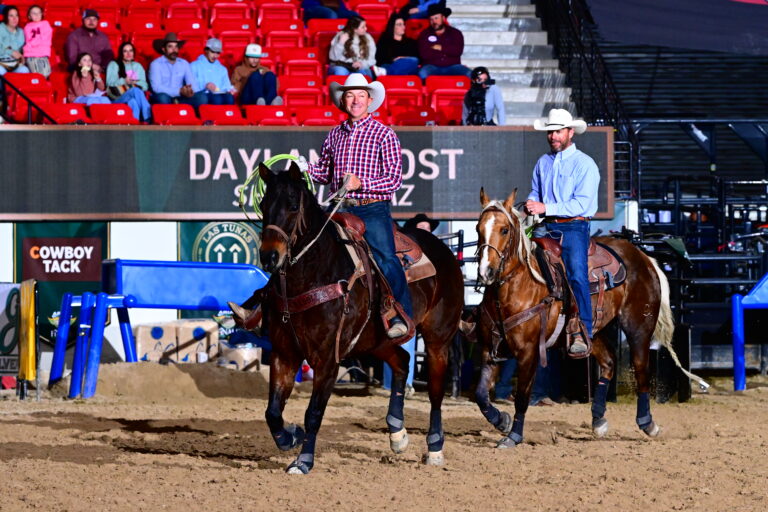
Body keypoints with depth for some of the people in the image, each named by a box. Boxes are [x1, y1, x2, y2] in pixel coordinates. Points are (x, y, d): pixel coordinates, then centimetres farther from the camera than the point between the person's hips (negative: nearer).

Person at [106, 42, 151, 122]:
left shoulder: (138, 66, 24)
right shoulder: (113, 65, 14)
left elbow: (145, 86, 14)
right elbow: (110, 82, -2)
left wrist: (136, 82, -8)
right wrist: (124, 81, -17)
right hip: (117, 99, -3)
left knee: (133, 102, -35)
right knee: (136, 90, -34)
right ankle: (148, 119, -48)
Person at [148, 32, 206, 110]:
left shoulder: (184, 64, 14)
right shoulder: (156, 64, -1)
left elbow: (192, 83, 4)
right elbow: (156, 87, -14)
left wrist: (190, 91, -22)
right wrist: (179, 91, -25)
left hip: (180, 99, 4)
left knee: (201, 96, -23)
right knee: (162, 97, -39)